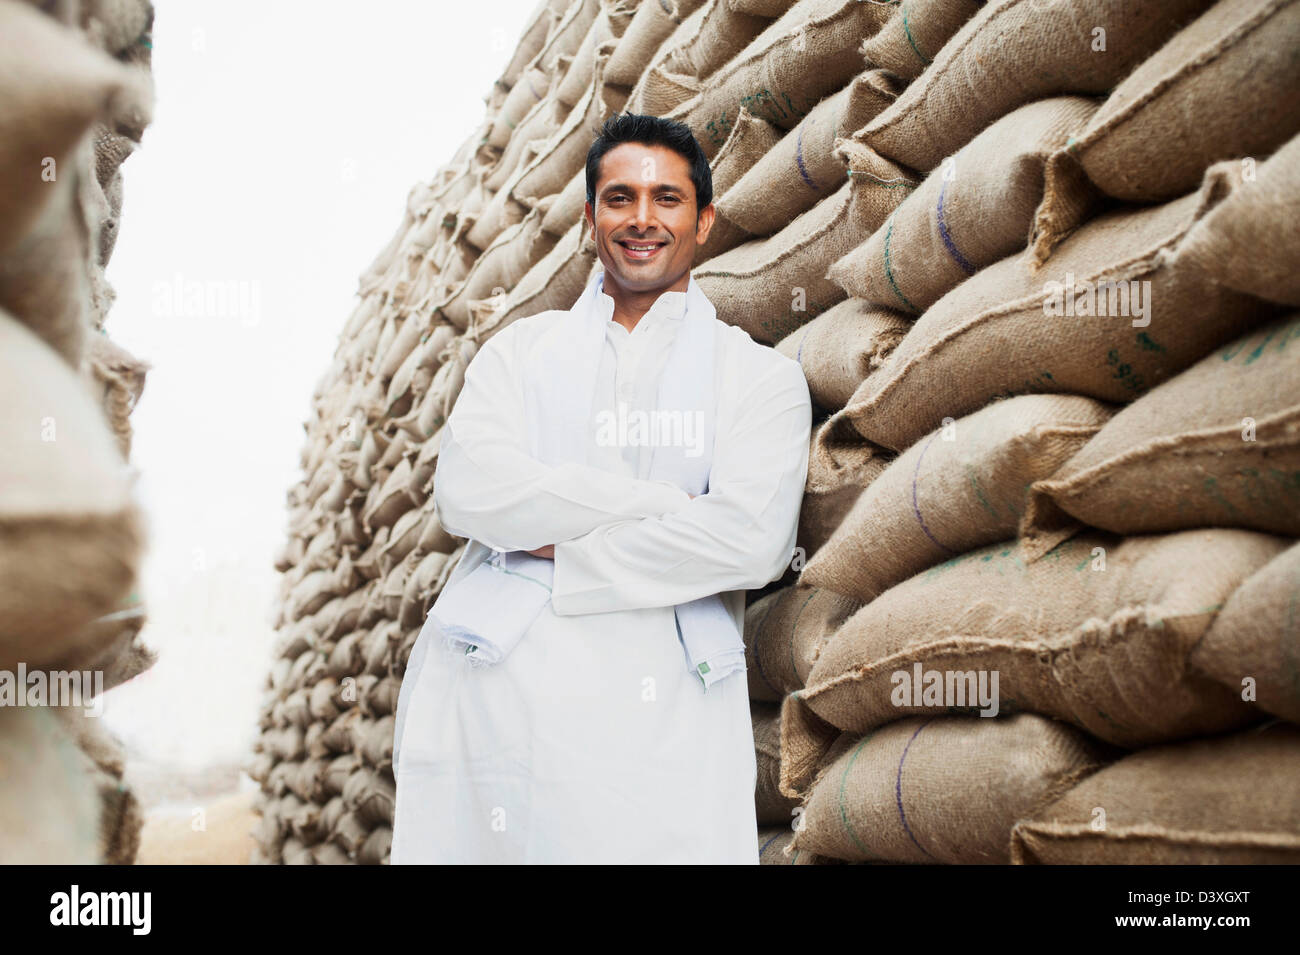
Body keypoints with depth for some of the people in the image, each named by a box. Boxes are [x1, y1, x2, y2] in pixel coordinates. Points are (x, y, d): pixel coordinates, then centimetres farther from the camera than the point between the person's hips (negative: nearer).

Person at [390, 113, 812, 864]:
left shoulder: (760, 375, 9)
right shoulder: (522, 349, 16)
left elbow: (753, 540, -9)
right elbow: (466, 491, -4)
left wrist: (557, 547, -5)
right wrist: (667, 501, -8)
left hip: (653, 725, -1)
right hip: (487, 707, 2)